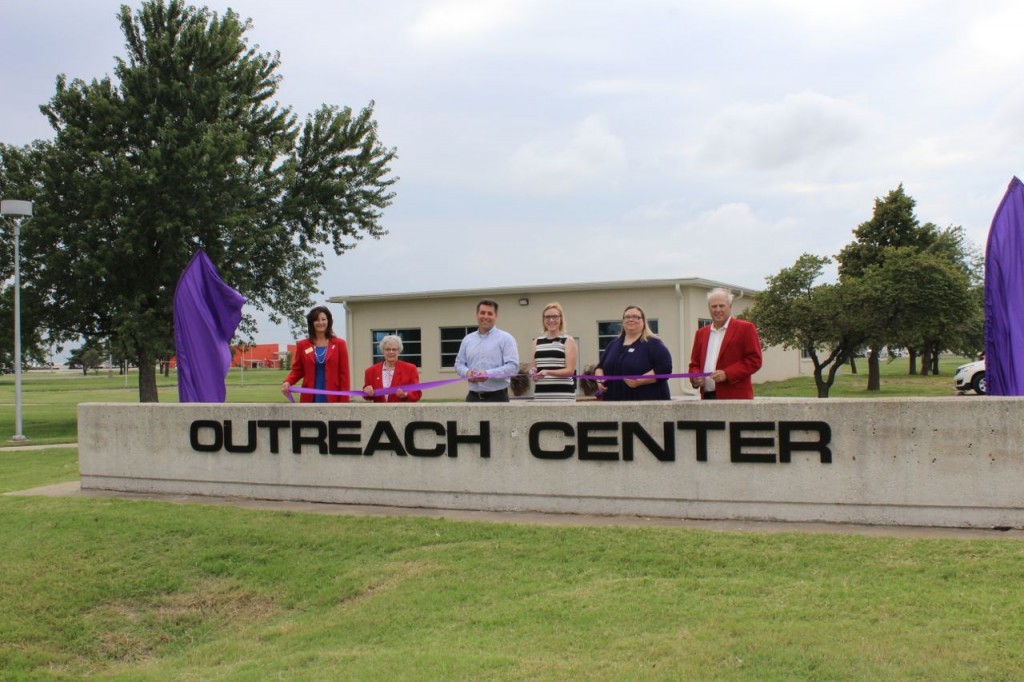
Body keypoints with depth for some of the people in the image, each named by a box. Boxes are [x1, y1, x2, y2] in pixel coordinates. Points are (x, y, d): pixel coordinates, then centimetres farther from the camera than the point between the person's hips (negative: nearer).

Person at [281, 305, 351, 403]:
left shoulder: (339, 344, 4)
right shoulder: (302, 345, 9)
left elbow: (344, 374, 2)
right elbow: (297, 370, 13)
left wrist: (344, 401, -3)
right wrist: (288, 382, -9)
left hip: (333, 399, -1)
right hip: (310, 398, 1)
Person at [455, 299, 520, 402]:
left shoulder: (505, 338, 0)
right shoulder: (467, 339, 15)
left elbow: (513, 366, -9)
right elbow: (459, 363, 18)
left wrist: (489, 374, -20)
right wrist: (467, 372, -6)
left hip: (497, 397, -4)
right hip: (473, 397, 4)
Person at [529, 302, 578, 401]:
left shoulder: (568, 340, 3)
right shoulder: (537, 342, 15)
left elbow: (570, 370, -5)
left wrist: (548, 372, -20)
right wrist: (534, 374, -6)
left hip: (563, 394, -3)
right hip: (541, 394, 4)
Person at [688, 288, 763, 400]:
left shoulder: (745, 328, 2)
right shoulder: (701, 333, 20)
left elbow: (755, 360, -4)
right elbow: (694, 364, 23)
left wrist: (727, 374, -14)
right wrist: (695, 378, -1)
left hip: (735, 398, -5)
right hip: (707, 398, 5)